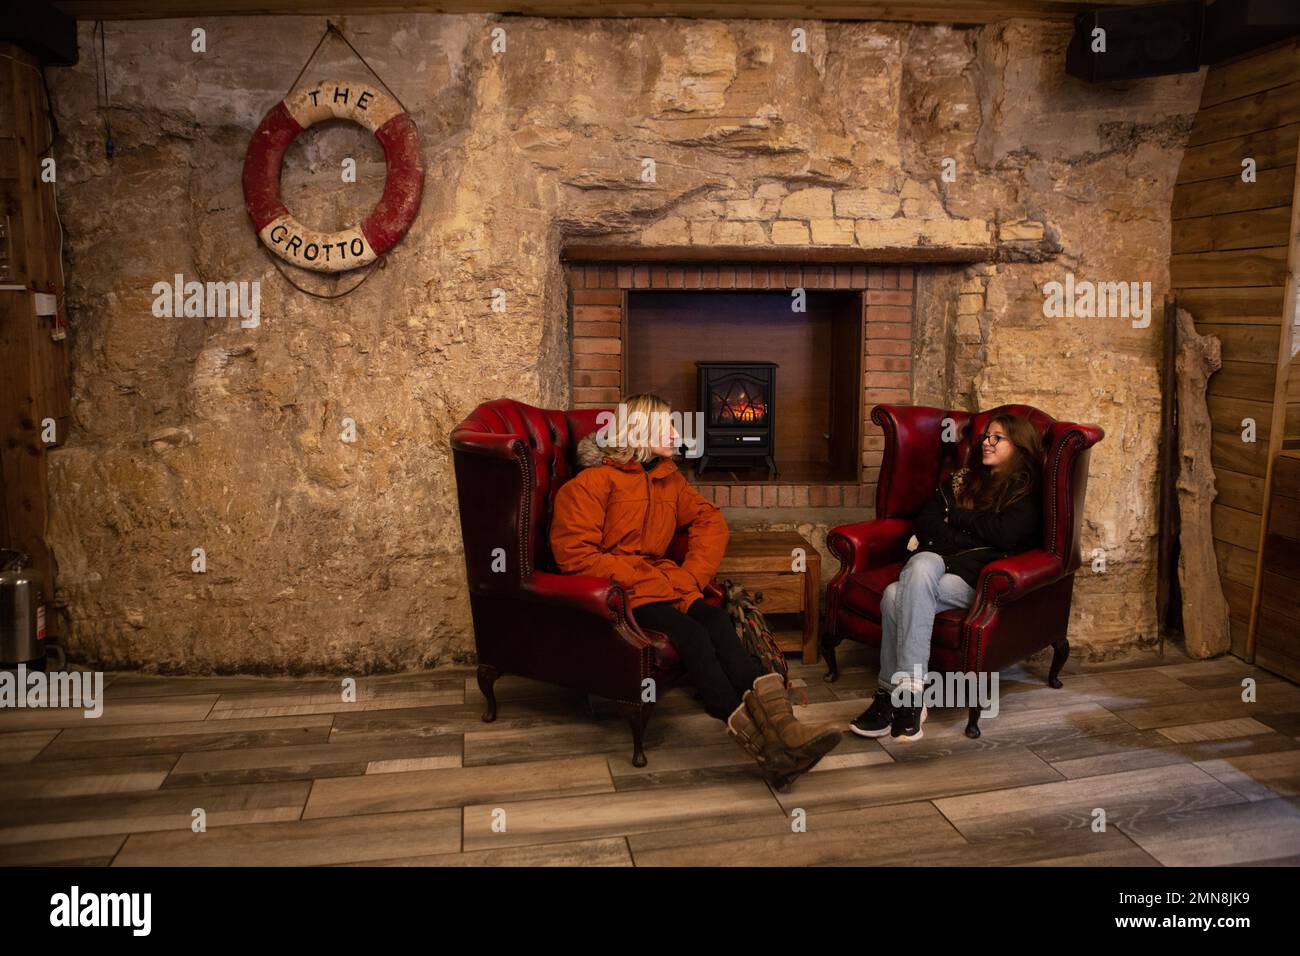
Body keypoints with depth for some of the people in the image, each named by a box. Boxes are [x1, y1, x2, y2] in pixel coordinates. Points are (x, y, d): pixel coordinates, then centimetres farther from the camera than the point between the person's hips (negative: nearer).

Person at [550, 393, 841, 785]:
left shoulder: (669, 479, 19)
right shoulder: (592, 482, -4)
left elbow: (711, 521, 18)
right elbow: (575, 554, -11)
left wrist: (692, 575, 0)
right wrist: (642, 578, -16)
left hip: (659, 582, 6)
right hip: (618, 594, -6)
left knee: (716, 621, -26)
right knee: (691, 633, -32)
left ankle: (774, 720, -44)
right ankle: (758, 736, -40)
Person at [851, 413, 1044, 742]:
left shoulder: (1026, 491, 10)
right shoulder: (963, 478, 25)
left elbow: (1003, 534, -9)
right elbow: (925, 522, 14)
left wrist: (954, 515, 3)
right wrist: (970, 542, -3)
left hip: (978, 579, -5)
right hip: (936, 562, 5)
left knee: (897, 596, -32)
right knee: (923, 563, -34)